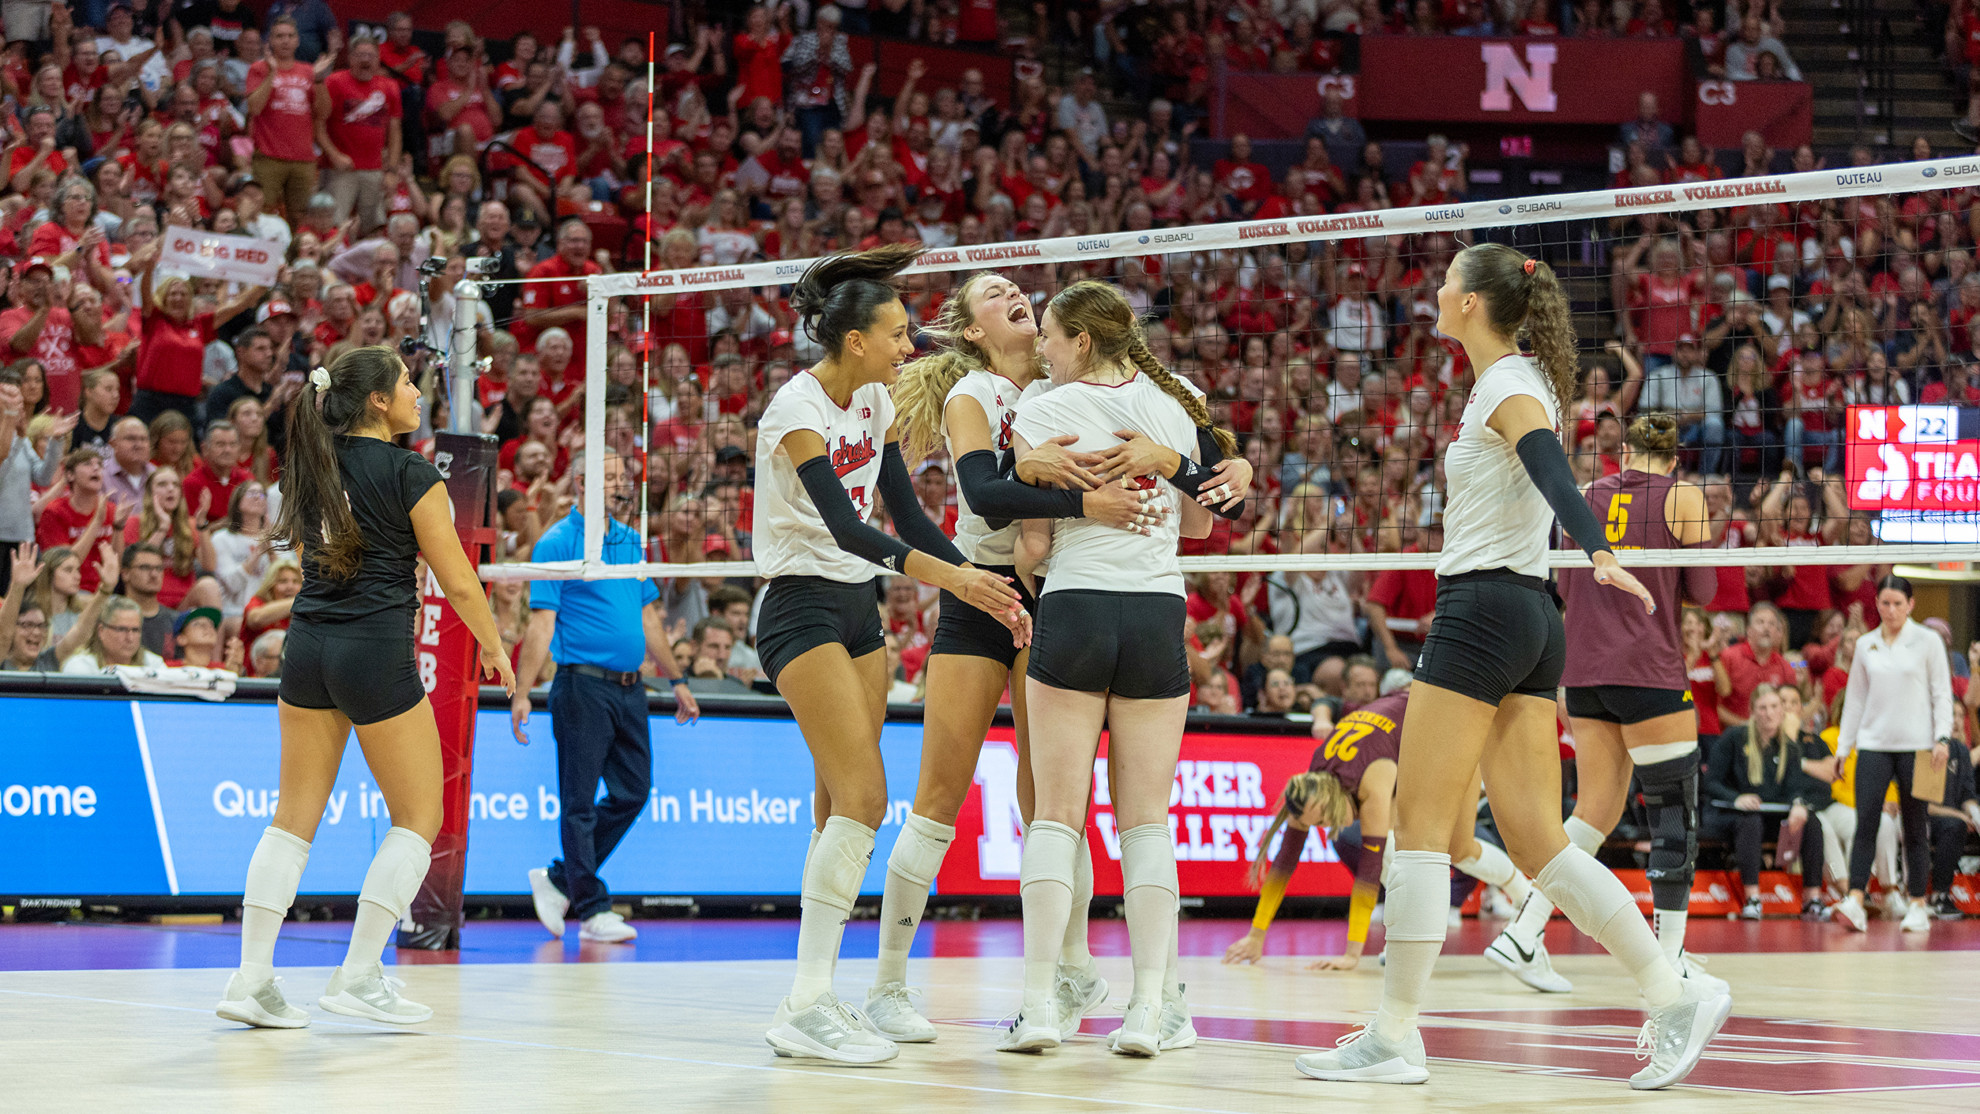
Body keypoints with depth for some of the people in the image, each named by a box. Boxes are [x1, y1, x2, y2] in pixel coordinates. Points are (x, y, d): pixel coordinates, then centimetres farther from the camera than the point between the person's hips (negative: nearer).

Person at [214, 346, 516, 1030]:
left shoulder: (311, 464, 8)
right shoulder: (410, 474, -10)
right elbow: (457, 581, -5)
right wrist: (494, 647, 9)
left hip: (307, 646, 6)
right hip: (377, 653, -6)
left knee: (294, 817, 10)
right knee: (418, 817, 7)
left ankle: (252, 980, 5)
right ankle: (357, 978, 2)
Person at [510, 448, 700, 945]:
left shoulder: (630, 540, 14)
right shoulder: (557, 543, -6)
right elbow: (542, 623, -11)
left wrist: (676, 680, 20)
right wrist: (522, 693, -18)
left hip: (629, 688, 7)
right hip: (583, 685, -7)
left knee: (633, 792, 8)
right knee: (580, 801, -2)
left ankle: (558, 881, 20)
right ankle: (594, 910, 5)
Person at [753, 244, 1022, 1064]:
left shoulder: (875, 401, 8)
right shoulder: (796, 408, -18)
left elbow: (904, 511, 12)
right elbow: (844, 526, -29)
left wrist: (982, 587, 3)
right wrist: (942, 575, -41)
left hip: (857, 607, 9)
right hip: (801, 605, -9)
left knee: (845, 807, 6)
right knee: (861, 797, -18)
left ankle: (817, 995, 10)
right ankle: (805, 1007, -18)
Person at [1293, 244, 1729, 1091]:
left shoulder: (1509, 387, -10)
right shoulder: (1511, 382, 17)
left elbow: (1552, 470, -28)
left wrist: (1598, 553, -43)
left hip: (1482, 609, -9)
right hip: (1527, 620, 9)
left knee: (1420, 824, -5)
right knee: (1536, 843, 5)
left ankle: (1394, 1038, -3)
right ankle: (1676, 1001, -1)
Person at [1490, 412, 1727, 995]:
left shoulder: (1589, 495, 11)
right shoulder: (1684, 498, -1)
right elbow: (1703, 589, 2)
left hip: (1584, 670, 5)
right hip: (1648, 669, -5)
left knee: (1596, 811, 10)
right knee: (1675, 810, 3)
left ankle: (1521, 934, 2)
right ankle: (1670, 957, 1)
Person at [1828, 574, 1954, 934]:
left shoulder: (1927, 641, 1)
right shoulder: (1865, 645, 9)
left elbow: (1942, 693, 0)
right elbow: (1855, 698, 13)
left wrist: (1942, 738, -12)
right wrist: (1842, 749, 12)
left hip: (1915, 744, -2)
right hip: (1873, 744, 2)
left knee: (1914, 827, 3)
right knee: (1865, 821, -9)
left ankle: (1918, 906, 10)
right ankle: (1855, 902, -16)